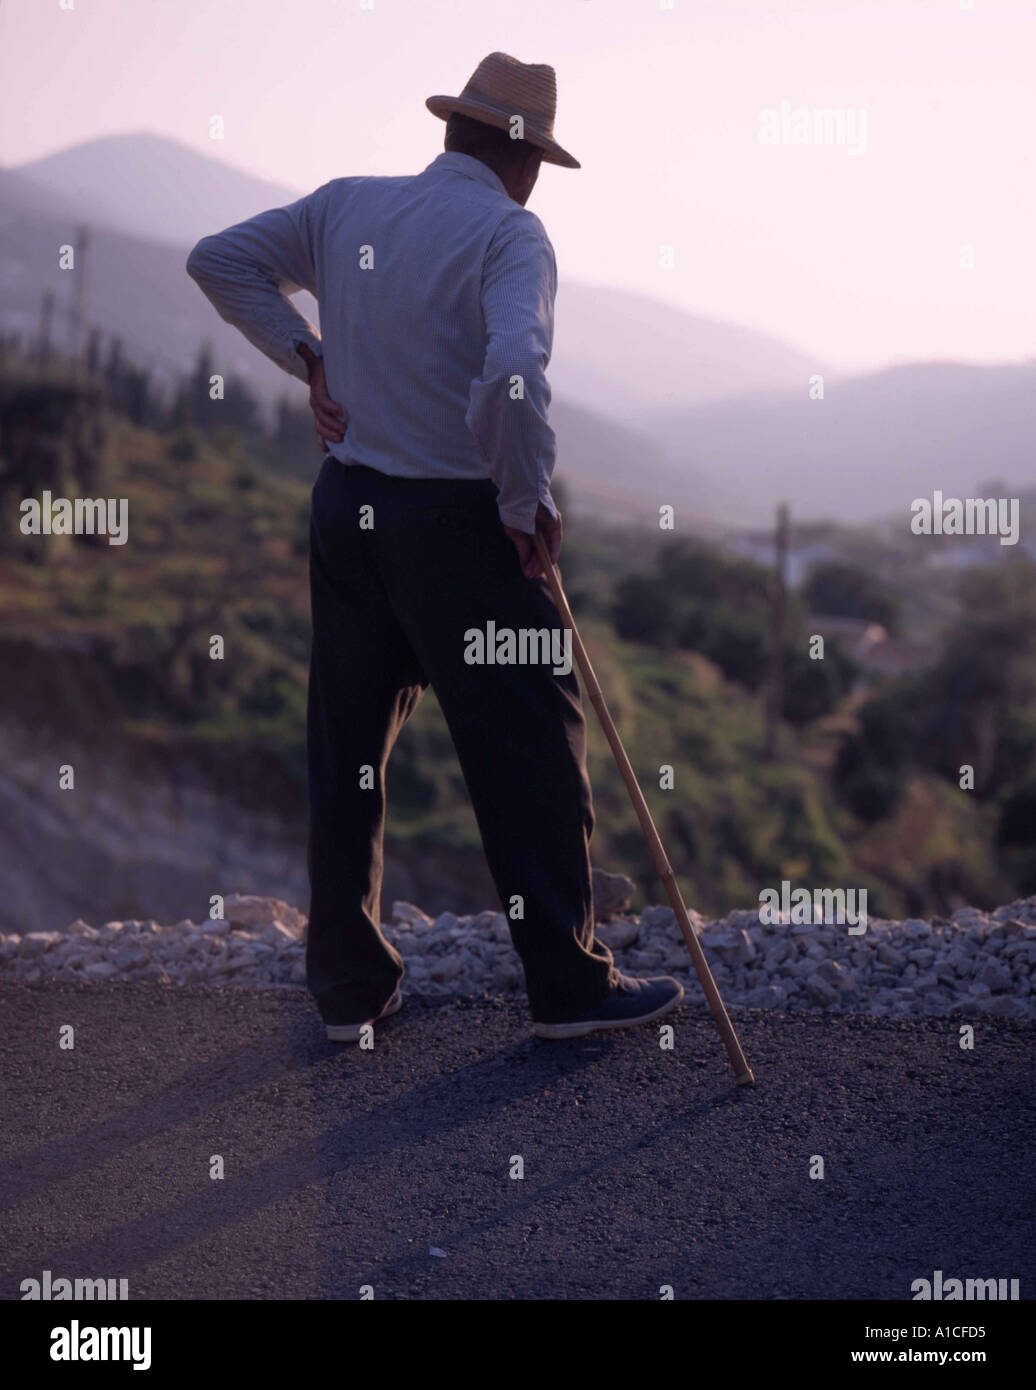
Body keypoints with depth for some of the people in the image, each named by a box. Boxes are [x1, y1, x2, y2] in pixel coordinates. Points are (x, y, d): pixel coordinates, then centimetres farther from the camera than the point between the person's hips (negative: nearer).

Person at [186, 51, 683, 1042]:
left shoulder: (346, 206, 6)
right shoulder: (511, 234, -13)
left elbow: (217, 260, 11)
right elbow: (512, 376, -28)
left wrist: (306, 357, 8)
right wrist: (528, 504, -14)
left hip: (346, 506, 6)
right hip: (455, 524, -6)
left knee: (347, 749, 12)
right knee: (531, 745, 5)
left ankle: (348, 985, 21)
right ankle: (567, 984, 12)